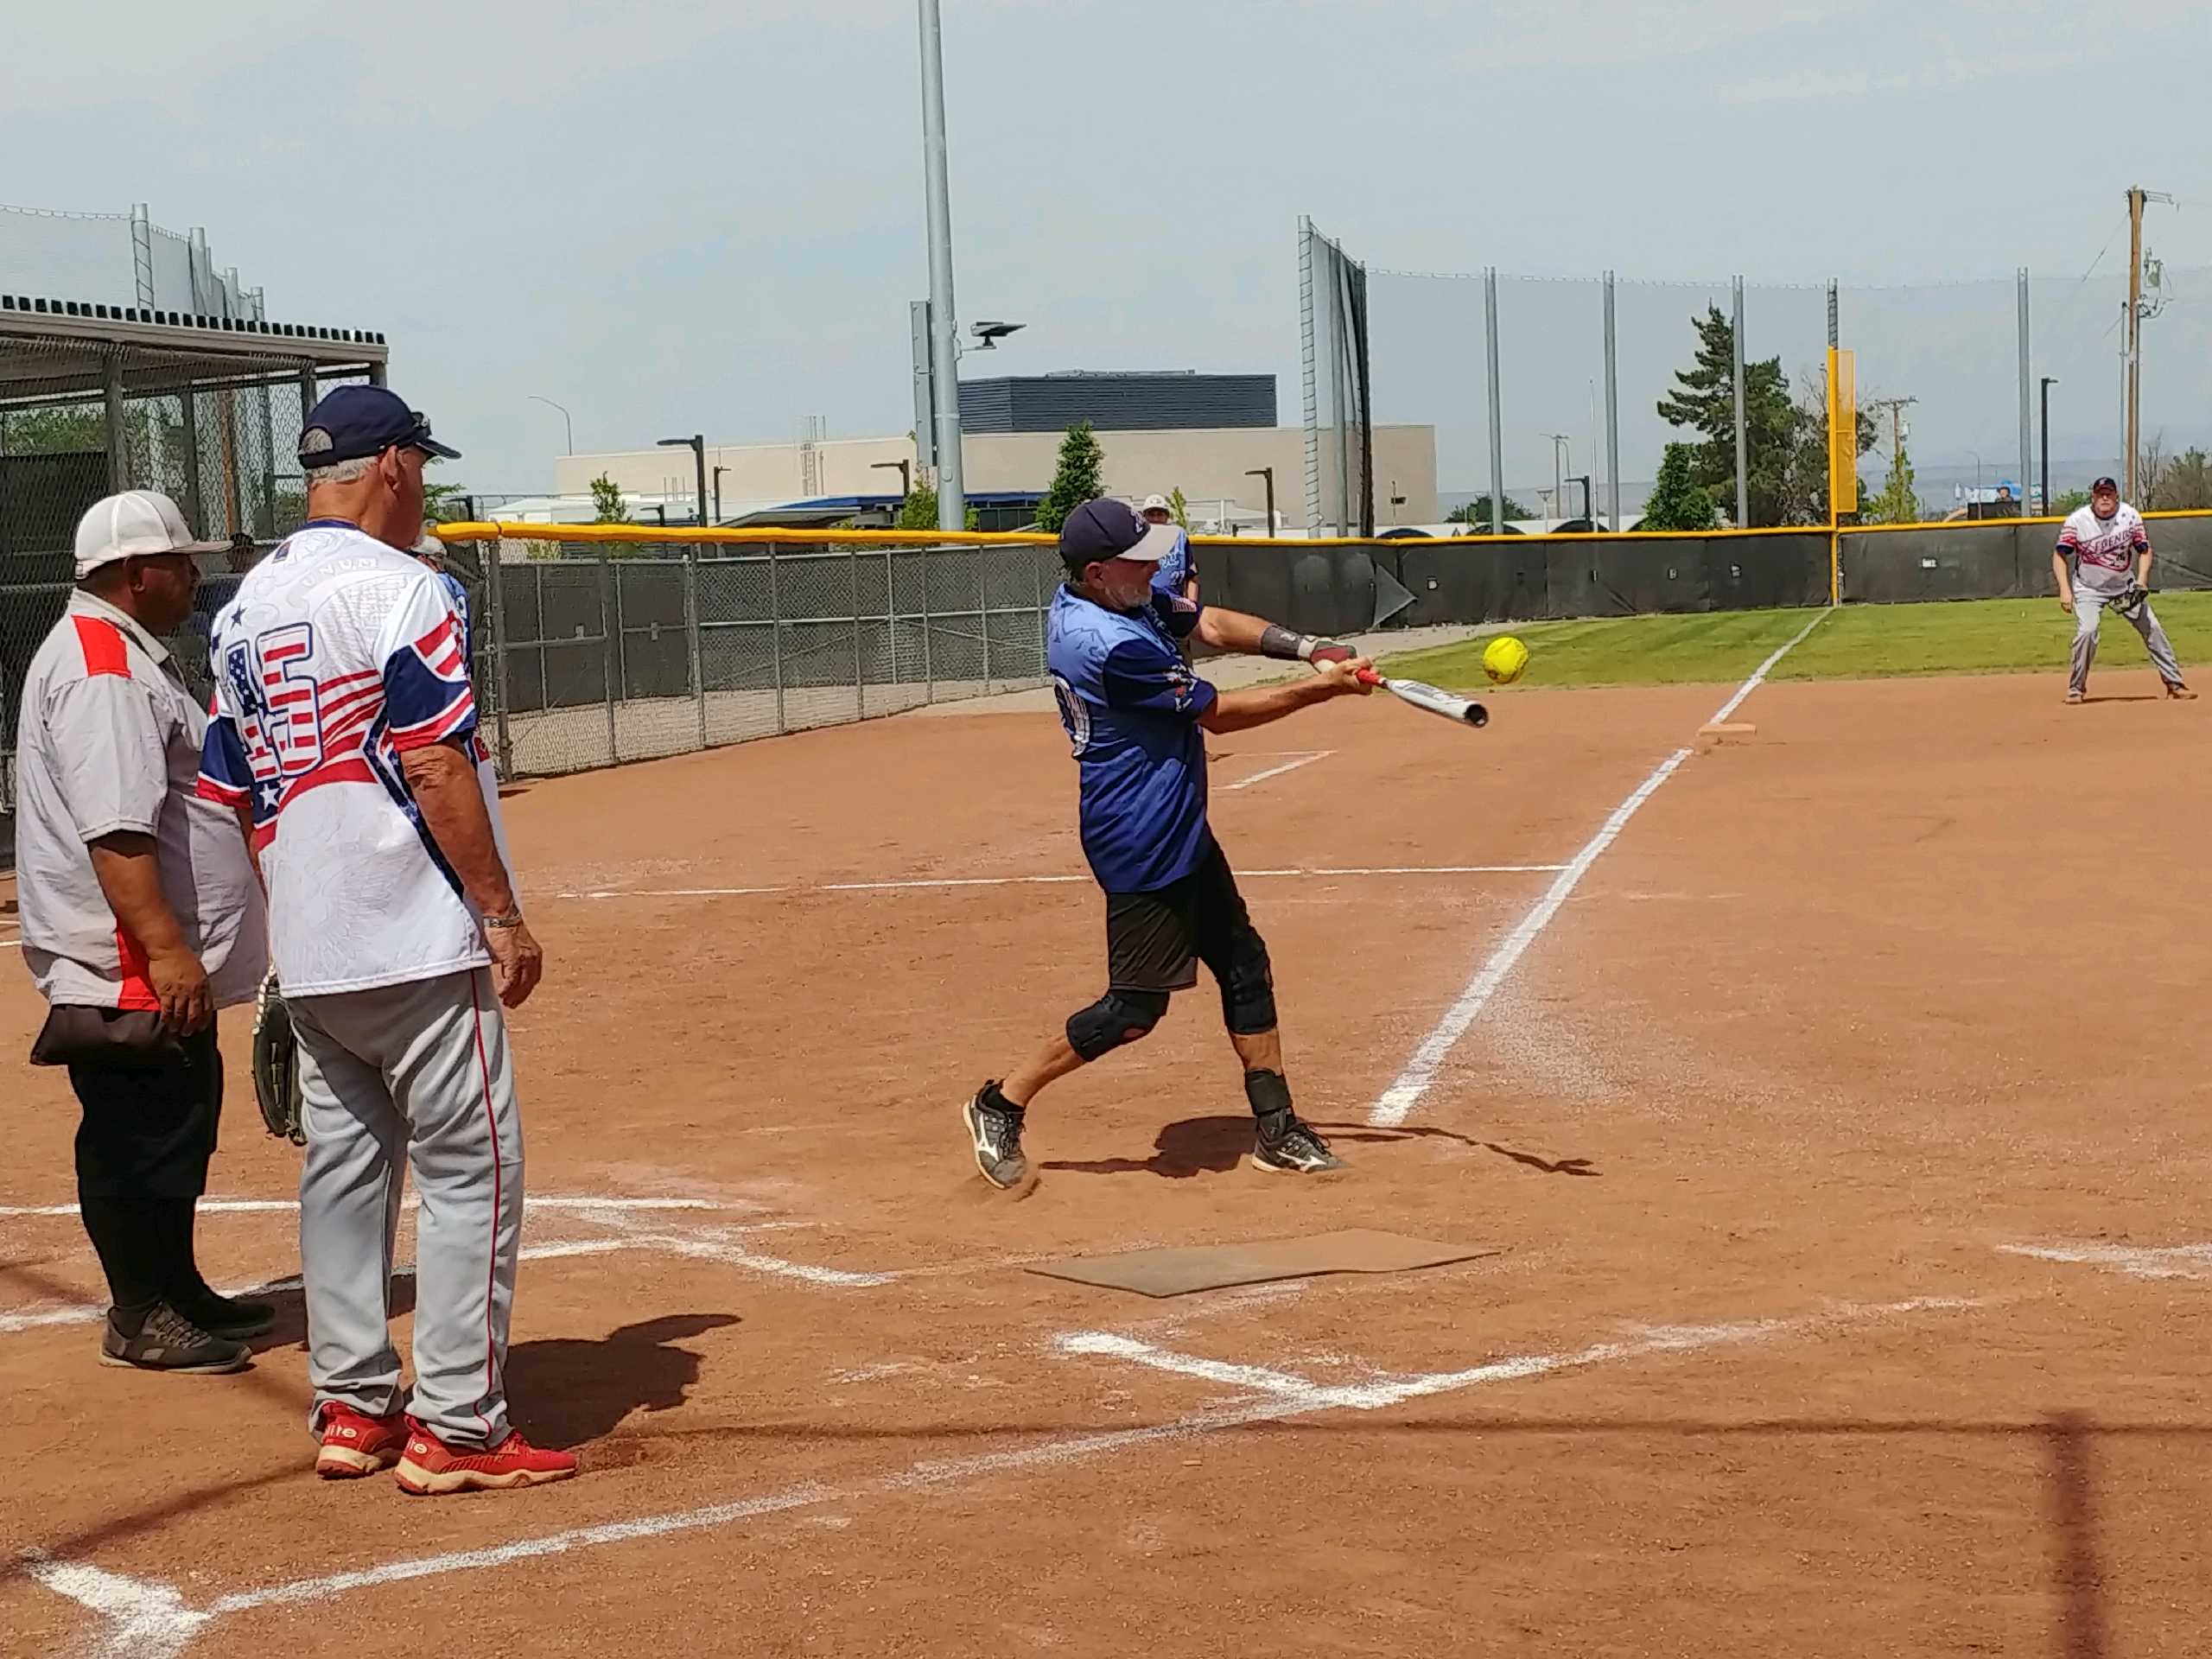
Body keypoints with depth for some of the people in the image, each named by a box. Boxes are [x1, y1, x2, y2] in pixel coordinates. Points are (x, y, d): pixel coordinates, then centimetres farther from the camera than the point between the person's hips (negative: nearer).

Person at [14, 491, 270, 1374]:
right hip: (128, 970, -11)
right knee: (139, 1134, -3)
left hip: (158, 966, 11)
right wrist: (166, 949, -29)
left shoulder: (125, 655, 18)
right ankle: (141, 1316, 6)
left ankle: (176, 1291, 30)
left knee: (177, 1125, 18)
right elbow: (115, 831, -26)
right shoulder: (100, 671, -18)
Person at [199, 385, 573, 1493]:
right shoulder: (398, 589, -11)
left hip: (309, 952, 8)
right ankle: (457, 1429, -2)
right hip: (418, 943, -8)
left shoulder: (245, 607, 13)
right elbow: (434, 767, -18)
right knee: (470, 1166, -2)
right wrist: (503, 913, -14)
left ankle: (351, 1409, 18)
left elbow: (239, 793, 17)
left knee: (342, 1170, 13)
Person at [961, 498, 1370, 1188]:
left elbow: (1209, 623, 7)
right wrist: (1322, 688, -10)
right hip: (1142, 841, -11)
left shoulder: (1107, 598, 2)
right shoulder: (1114, 646, -27)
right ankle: (1002, 1103, 9)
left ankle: (1275, 1129, 21)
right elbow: (1218, 713, -17)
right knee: (1137, 1005, -3)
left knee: (1245, 967, 14)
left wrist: (1310, 649, -7)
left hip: (1180, 830, 11)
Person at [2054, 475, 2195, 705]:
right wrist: (2064, 590, -22)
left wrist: (2141, 580, -17)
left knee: (2152, 628, 0)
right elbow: (2059, 555, -12)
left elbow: (2144, 550, -1)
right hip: (2089, 589, -3)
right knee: (2086, 631, -22)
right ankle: (2076, 688, -5)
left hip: (2125, 587, 3)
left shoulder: (2131, 516, -11)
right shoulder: (2077, 520, -17)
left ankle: (2175, 683, 11)